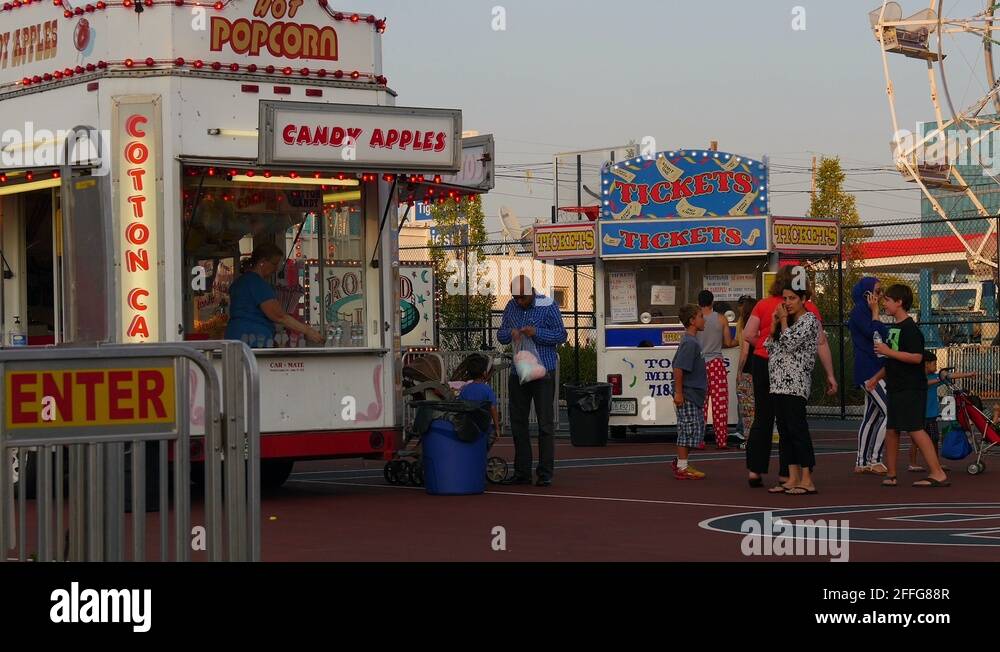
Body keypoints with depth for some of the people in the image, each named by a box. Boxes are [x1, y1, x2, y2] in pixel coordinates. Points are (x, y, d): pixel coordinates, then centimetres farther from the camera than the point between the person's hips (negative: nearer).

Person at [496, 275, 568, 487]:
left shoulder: (548, 306, -6)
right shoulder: (511, 307, 9)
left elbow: (561, 335, -7)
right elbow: (500, 335, 13)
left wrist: (536, 332, -20)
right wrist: (510, 333, -10)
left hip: (543, 372, -5)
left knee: (545, 422, -3)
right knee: (518, 422, 7)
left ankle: (545, 474, -1)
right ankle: (522, 473, 13)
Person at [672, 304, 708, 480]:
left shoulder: (691, 341, 14)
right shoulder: (690, 343, -18)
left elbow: (678, 366, 22)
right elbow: (678, 368, -23)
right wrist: (678, 392, -24)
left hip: (693, 394, 10)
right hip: (687, 394, -10)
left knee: (697, 428, 15)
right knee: (688, 429, -6)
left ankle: (680, 462, 23)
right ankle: (682, 467, -1)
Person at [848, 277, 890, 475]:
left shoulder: (865, 312, 20)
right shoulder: (859, 311, -9)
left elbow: (883, 336, 21)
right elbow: (875, 334, -19)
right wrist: (875, 313, -10)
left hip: (873, 372, 11)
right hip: (869, 372, -11)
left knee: (871, 416, 11)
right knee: (889, 413, -15)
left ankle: (862, 462, 14)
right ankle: (875, 460, -13)